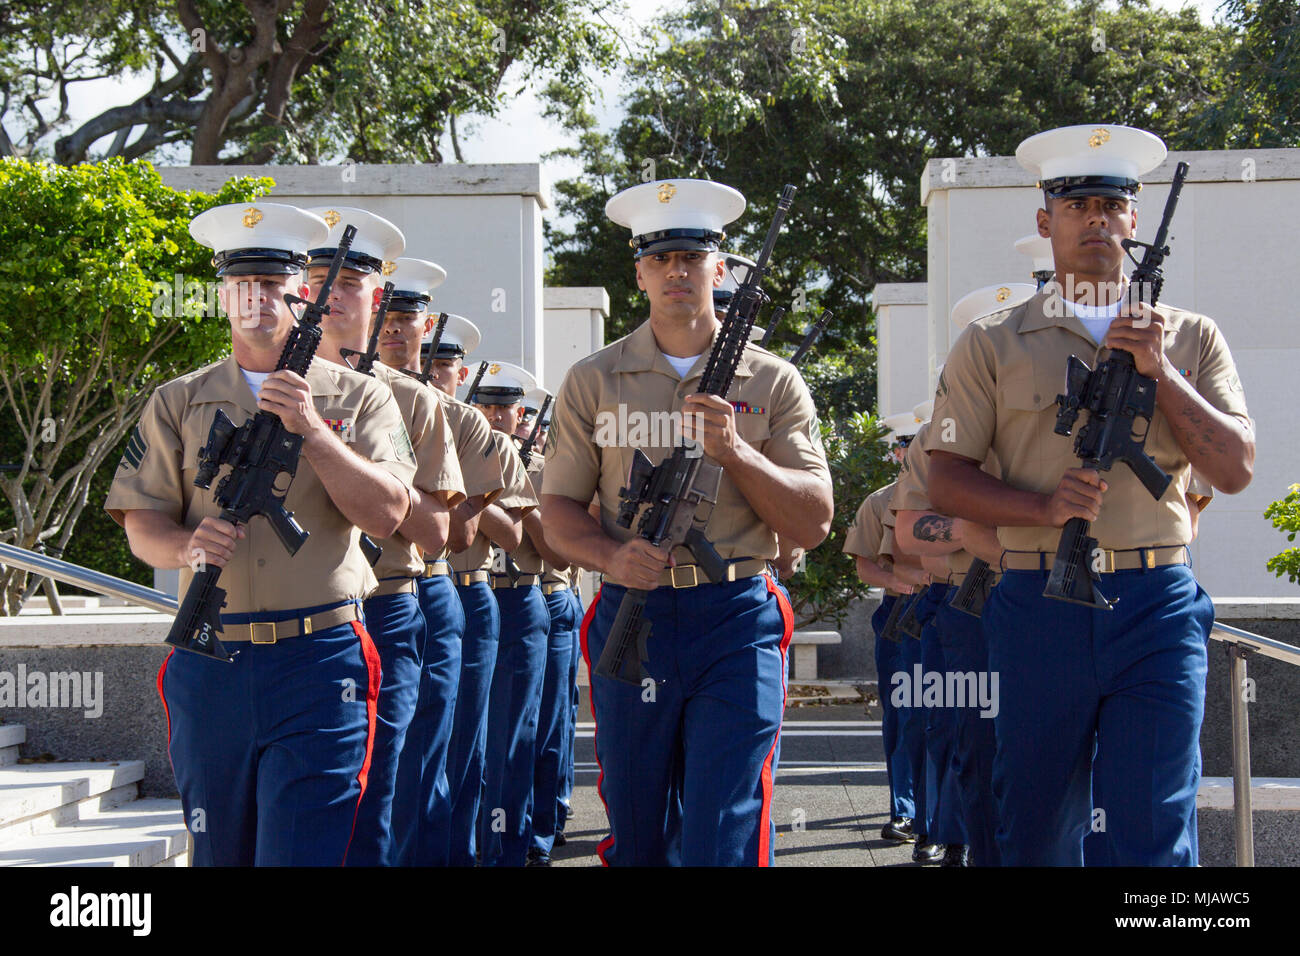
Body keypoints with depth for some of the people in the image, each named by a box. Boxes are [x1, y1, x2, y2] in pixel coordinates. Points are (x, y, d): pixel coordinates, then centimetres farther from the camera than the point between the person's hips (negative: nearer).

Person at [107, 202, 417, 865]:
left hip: (320, 661, -2)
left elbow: (387, 514, -5)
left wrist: (311, 430, -14)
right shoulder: (178, 404, 12)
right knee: (219, 854, 11)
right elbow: (140, 523, 6)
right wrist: (187, 546, -17)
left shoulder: (357, 399, 7)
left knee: (302, 851, -10)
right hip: (209, 663, 3)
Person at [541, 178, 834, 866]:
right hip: (631, 619, 2)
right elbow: (558, 509, 7)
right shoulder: (593, 383, 8)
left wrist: (735, 451, -15)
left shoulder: (772, 384, 5)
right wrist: (610, 554, -15)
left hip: (737, 623, -1)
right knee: (635, 840, 10)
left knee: (725, 841, -9)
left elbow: (813, 525, 0)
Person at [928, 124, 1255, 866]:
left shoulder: (1191, 338, 11)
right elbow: (947, 477, 3)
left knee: (1157, 832, -6)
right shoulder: (994, 346, 8)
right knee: (1037, 831, 7)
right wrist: (1044, 509, -14)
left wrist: (1161, 374, -9)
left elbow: (1236, 469, 2)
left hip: (1159, 609, 0)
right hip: (1039, 607, 0)